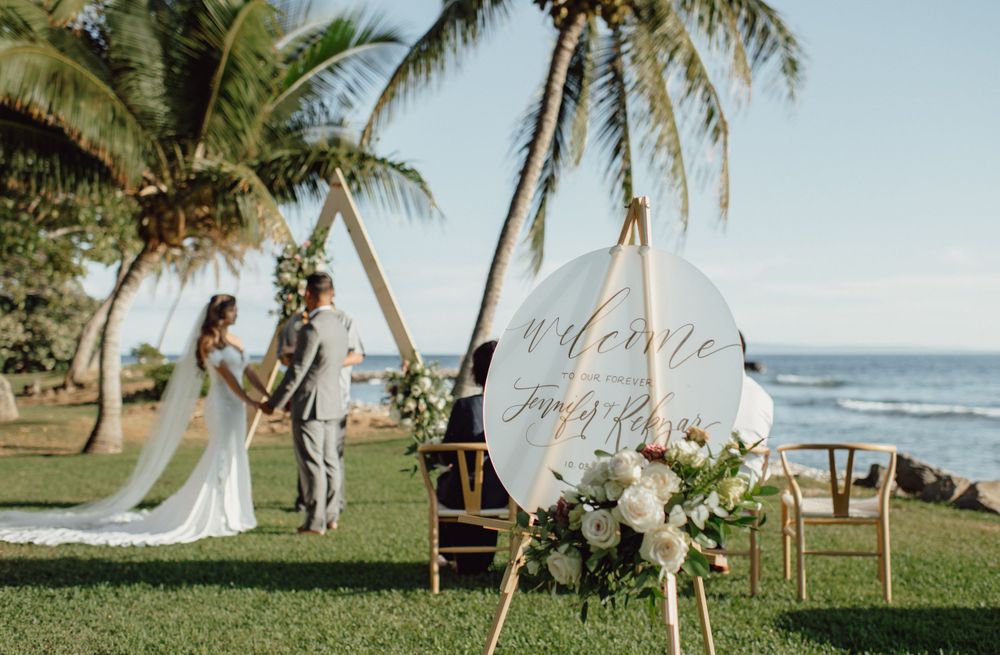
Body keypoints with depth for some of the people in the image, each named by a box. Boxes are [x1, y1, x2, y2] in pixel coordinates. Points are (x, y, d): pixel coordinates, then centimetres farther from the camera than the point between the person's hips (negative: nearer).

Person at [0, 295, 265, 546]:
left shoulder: (233, 339, 16)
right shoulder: (208, 340, -8)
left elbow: (248, 372, 14)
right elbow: (226, 375, -14)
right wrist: (249, 401, -16)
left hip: (235, 407, 8)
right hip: (221, 406, -8)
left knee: (233, 460, 9)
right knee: (219, 459, -8)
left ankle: (227, 516, 15)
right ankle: (207, 518, -2)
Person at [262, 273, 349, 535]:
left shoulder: (312, 329, -18)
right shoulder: (340, 327, 10)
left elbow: (296, 372, -18)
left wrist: (274, 403, -8)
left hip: (309, 405, -9)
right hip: (334, 404, 9)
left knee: (311, 463, -3)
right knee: (329, 460, 13)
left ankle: (315, 521, 0)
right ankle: (331, 516, 19)